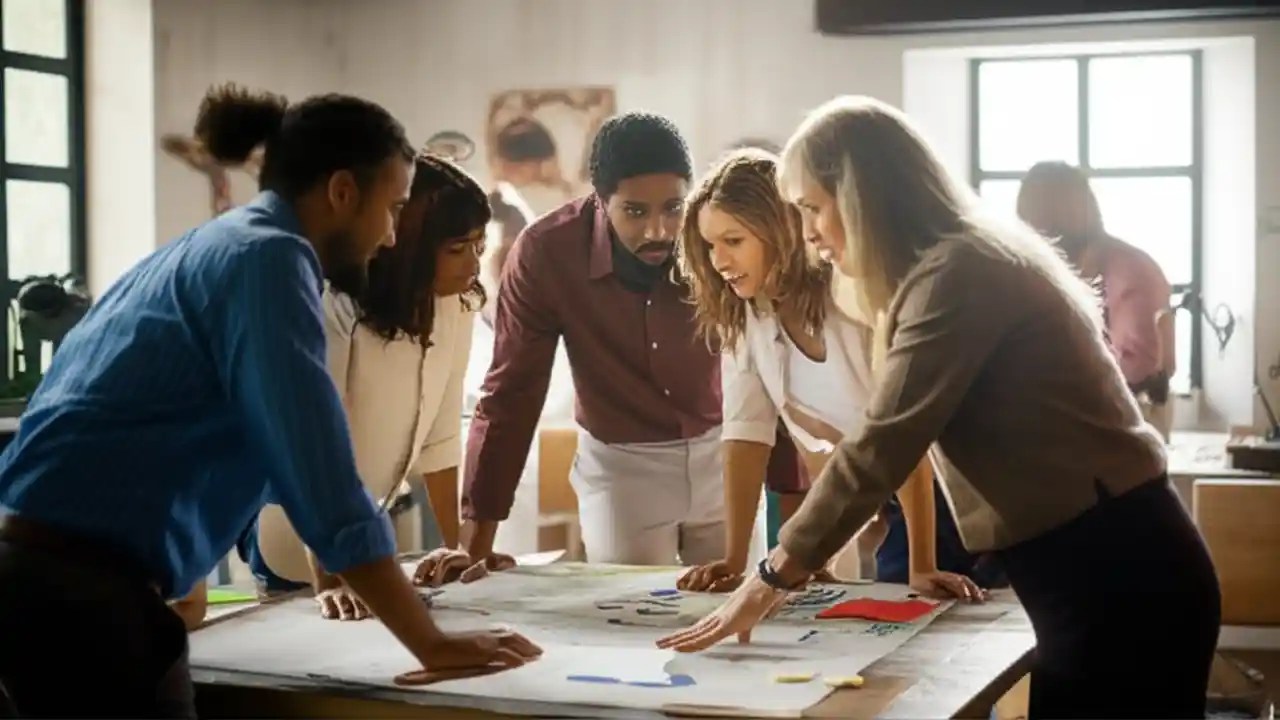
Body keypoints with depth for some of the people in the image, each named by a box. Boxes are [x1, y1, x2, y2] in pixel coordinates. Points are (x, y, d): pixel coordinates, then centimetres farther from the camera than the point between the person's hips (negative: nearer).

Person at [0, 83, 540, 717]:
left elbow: (283, 456, 30)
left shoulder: (212, 248, 20)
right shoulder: (268, 256, -10)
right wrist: (431, 644, -12)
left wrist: (377, 575, 38)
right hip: (84, 591, -10)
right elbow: (322, 479, -17)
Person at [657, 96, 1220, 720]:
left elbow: (881, 448, -20)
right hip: (1104, 566, 10)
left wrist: (773, 578, -14)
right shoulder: (965, 264, 16)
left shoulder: (956, 273, -17)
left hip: (1117, 576, -10)